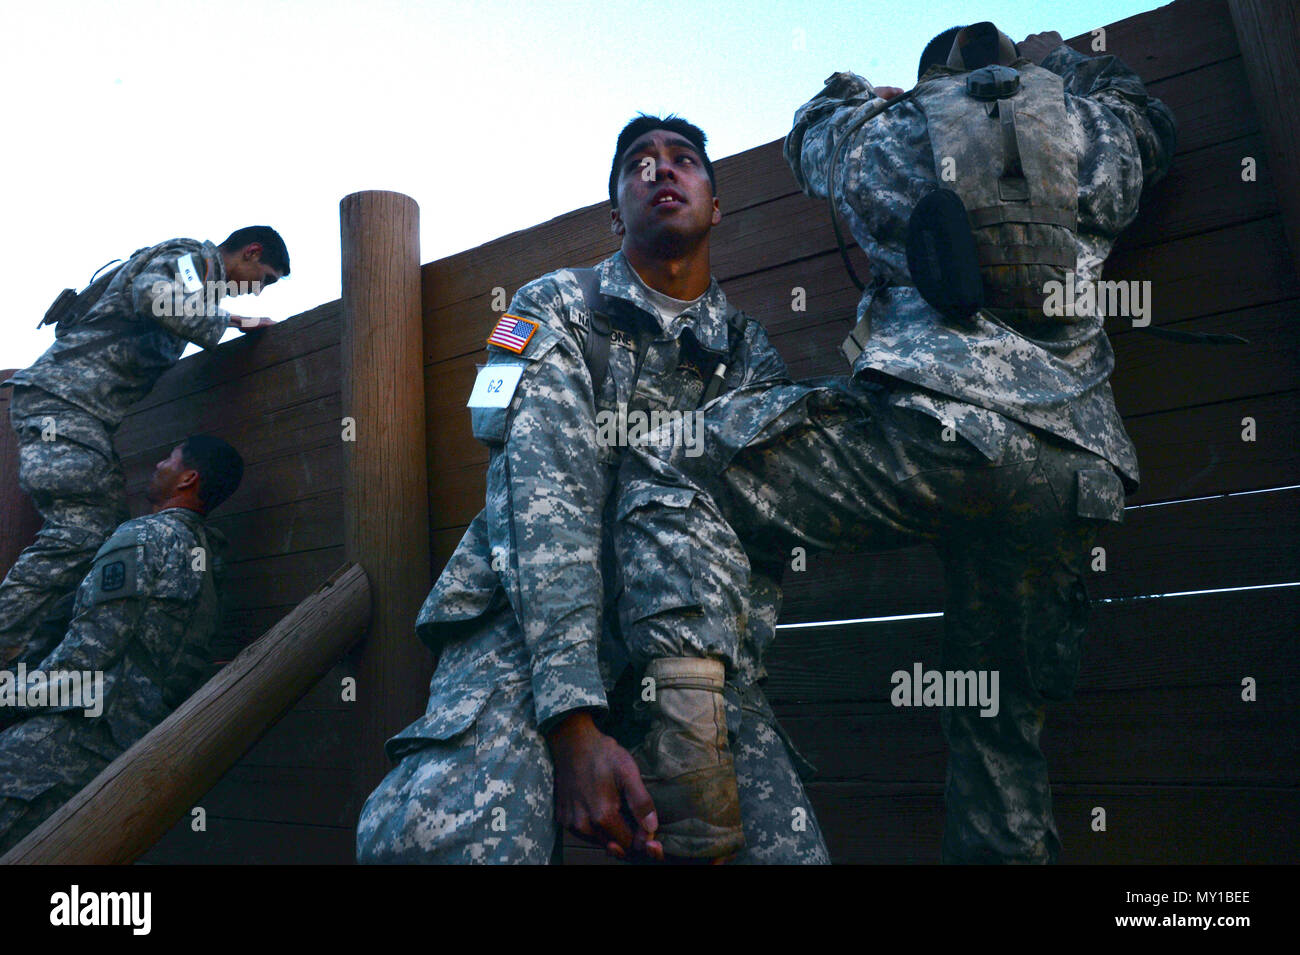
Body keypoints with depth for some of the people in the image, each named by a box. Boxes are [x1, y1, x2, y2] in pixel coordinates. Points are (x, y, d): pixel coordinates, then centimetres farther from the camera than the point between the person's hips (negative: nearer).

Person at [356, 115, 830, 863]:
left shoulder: (754, 358, 12)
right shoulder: (558, 309, 4)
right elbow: (546, 501, -10)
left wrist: (693, 706, -20)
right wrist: (572, 722, -22)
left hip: (690, 641, 3)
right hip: (531, 622, -2)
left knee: (785, 846, -19)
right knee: (444, 832, -29)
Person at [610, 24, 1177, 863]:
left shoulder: (888, 136, 20)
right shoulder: (1093, 135, 26)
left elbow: (816, 127, 44)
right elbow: (1152, 125, 51)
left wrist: (857, 90, 65)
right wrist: (1066, 63, 63)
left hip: (944, 425, -5)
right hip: (1078, 472, 6)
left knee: (669, 472, -5)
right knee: (1002, 717, 18)